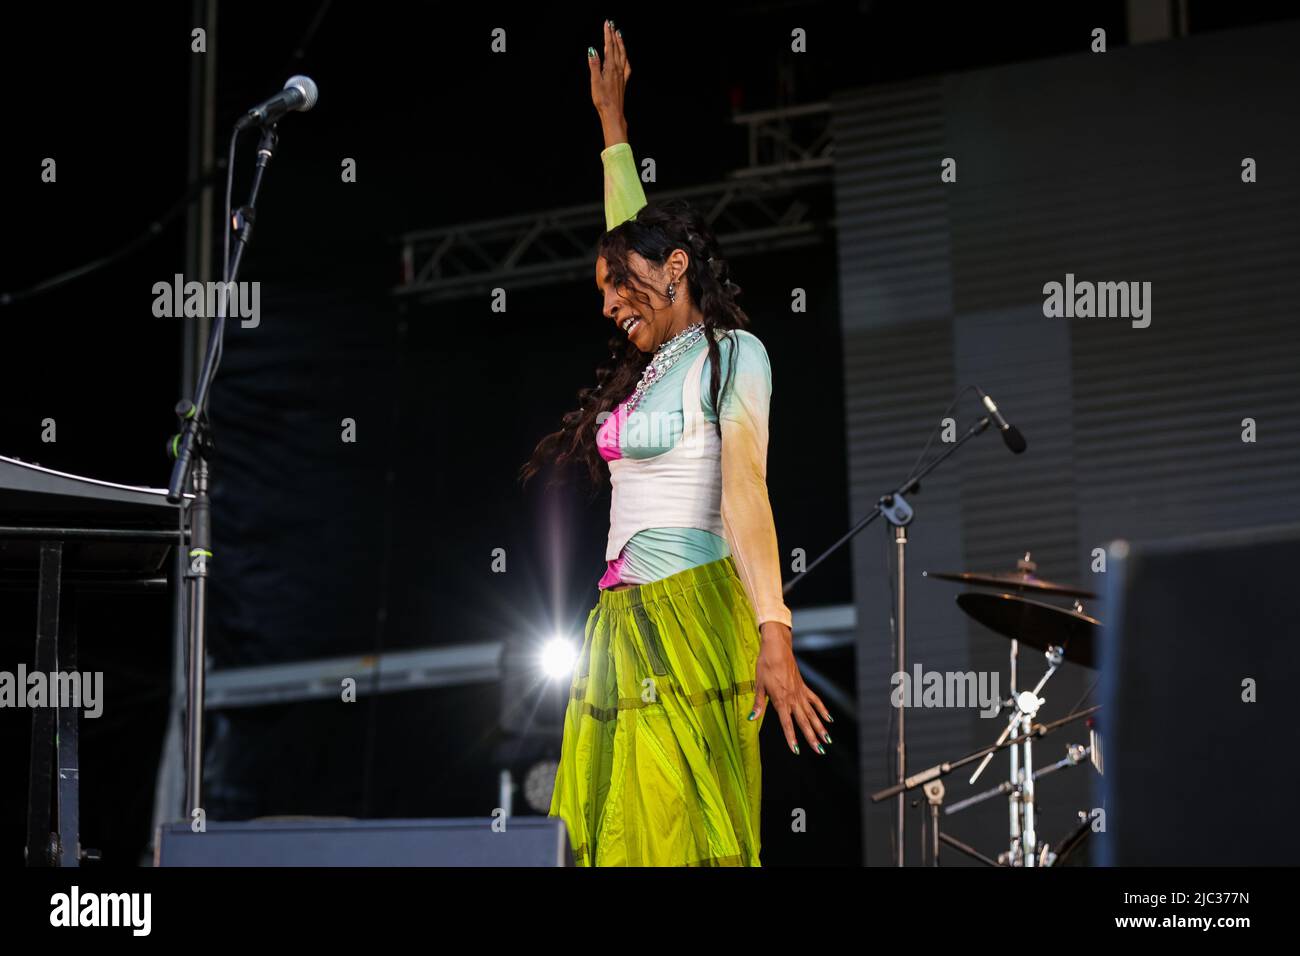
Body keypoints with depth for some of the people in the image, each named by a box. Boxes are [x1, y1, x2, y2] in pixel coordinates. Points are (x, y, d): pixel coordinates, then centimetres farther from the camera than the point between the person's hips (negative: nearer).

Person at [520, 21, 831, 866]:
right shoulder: (652, 362, 20)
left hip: (691, 615, -8)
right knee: (619, 837, -1)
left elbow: (744, 491, -14)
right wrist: (611, 116, 42)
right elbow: (634, 230, 34)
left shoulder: (732, 354, -2)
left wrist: (773, 635, -23)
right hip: (624, 621, 8)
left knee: (687, 837, -13)